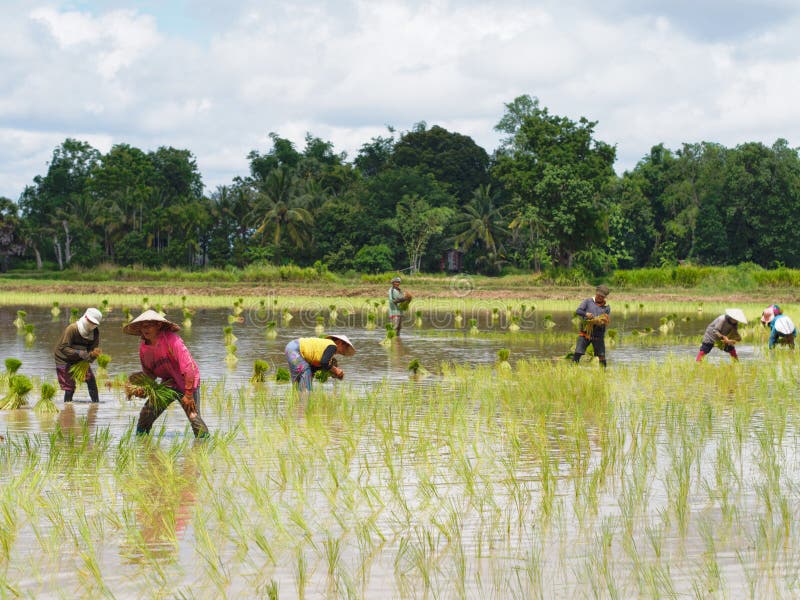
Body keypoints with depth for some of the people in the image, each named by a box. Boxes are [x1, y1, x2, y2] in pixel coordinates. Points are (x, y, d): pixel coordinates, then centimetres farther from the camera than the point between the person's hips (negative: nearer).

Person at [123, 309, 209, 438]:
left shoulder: (171, 339, -24)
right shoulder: (143, 347, -3)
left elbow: (188, 366, -25)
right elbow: (149, 374, 12)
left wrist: (188, 394, -24)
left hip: (188, 383, -6)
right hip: (168, 384, 6)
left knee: (193, 416, -18)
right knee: (146, 413, -2)